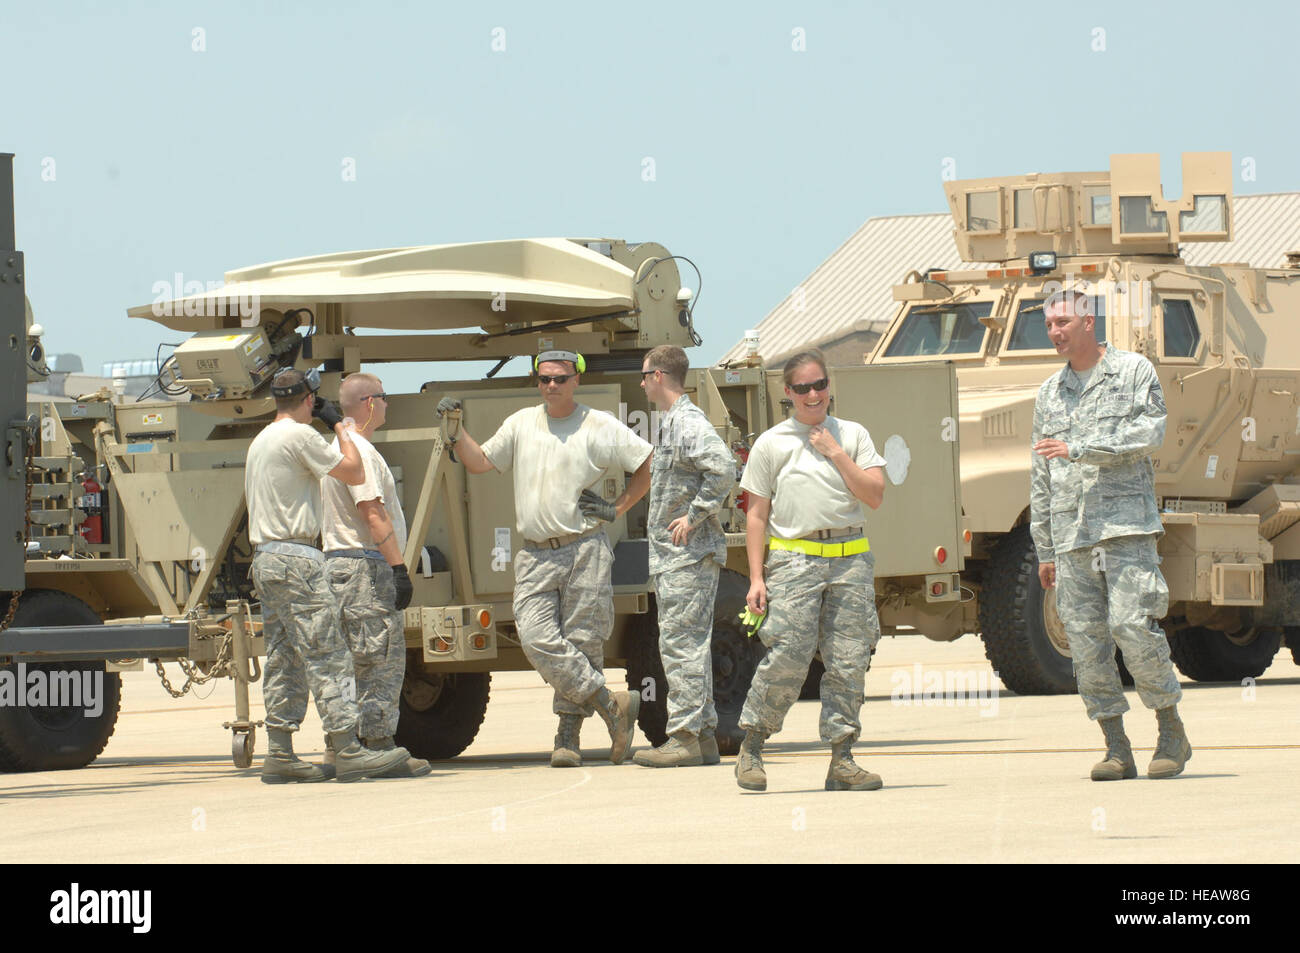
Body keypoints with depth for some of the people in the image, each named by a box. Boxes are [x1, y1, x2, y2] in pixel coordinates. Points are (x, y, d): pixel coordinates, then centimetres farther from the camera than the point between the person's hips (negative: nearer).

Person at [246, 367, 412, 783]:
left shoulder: (260, 441, 18)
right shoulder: (300, 436, -11)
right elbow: (354, 473, -9)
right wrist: (339, 424, 2)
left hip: (265, 558, 9)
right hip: (296, 559, -9)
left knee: (283, 660, 9)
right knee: (328, 658, -10)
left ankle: (279, 754, 7)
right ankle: (349, 752, -13)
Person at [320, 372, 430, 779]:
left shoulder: (337, 448, 19)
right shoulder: (358, 451, -13)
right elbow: (374, 514, -20)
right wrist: (398, 567, -21)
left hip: (338, 562, 10)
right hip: (365, 564, -10)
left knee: (348, 661, 12)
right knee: (383, 658, -8)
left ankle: (337, 749, 12)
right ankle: (380, 749, -8)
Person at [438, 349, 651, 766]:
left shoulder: (600, 427, 4)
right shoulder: (522, 424, 15)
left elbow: (649, 463, 8)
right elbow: (479, 462, 18)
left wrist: (617, 509, 2)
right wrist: (455, 430, 3)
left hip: (585, 550, -3)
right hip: (535, 555, 3)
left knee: (581, 643, -3)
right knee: (537, 639, -14)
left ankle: (568, 735, 4)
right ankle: (609, 704, -7)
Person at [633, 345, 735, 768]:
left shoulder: (688, 422, -14)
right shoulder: (671, 422, 18)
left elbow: (723, 468, -28)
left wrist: (694, 517, -22)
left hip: (687, 554, -11)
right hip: (672, 556, 11)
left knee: (681, 643, -10)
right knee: (689, 644, 12)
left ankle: (685, 738, -11)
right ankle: (704, 736, 15)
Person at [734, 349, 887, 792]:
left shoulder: (854, 436, 14)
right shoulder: (771, 444, 10)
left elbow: (875, 494, 4)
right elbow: (757, 515, 9)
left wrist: (836, 454, -3)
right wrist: (756, 578, 1)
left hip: (850, 560, 2)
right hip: (794, 559, -2)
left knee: (849, 661, -3)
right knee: (788, 656, -14)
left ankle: (841, 759, 2)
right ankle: (751, 747, -1)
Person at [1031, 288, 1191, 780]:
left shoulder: (1134, 372, 4)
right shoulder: (1050, 392, 18)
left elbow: (1149, 434, -11)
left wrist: (1078, 448, -16)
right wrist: (1044, 550, 17)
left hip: (1126, 523, -5)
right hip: (1071, 535, 5)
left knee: (1132, 626, -15)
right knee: (1086, 641, -2)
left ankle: (1172, 734, 0)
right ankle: (1117, 750, 3)